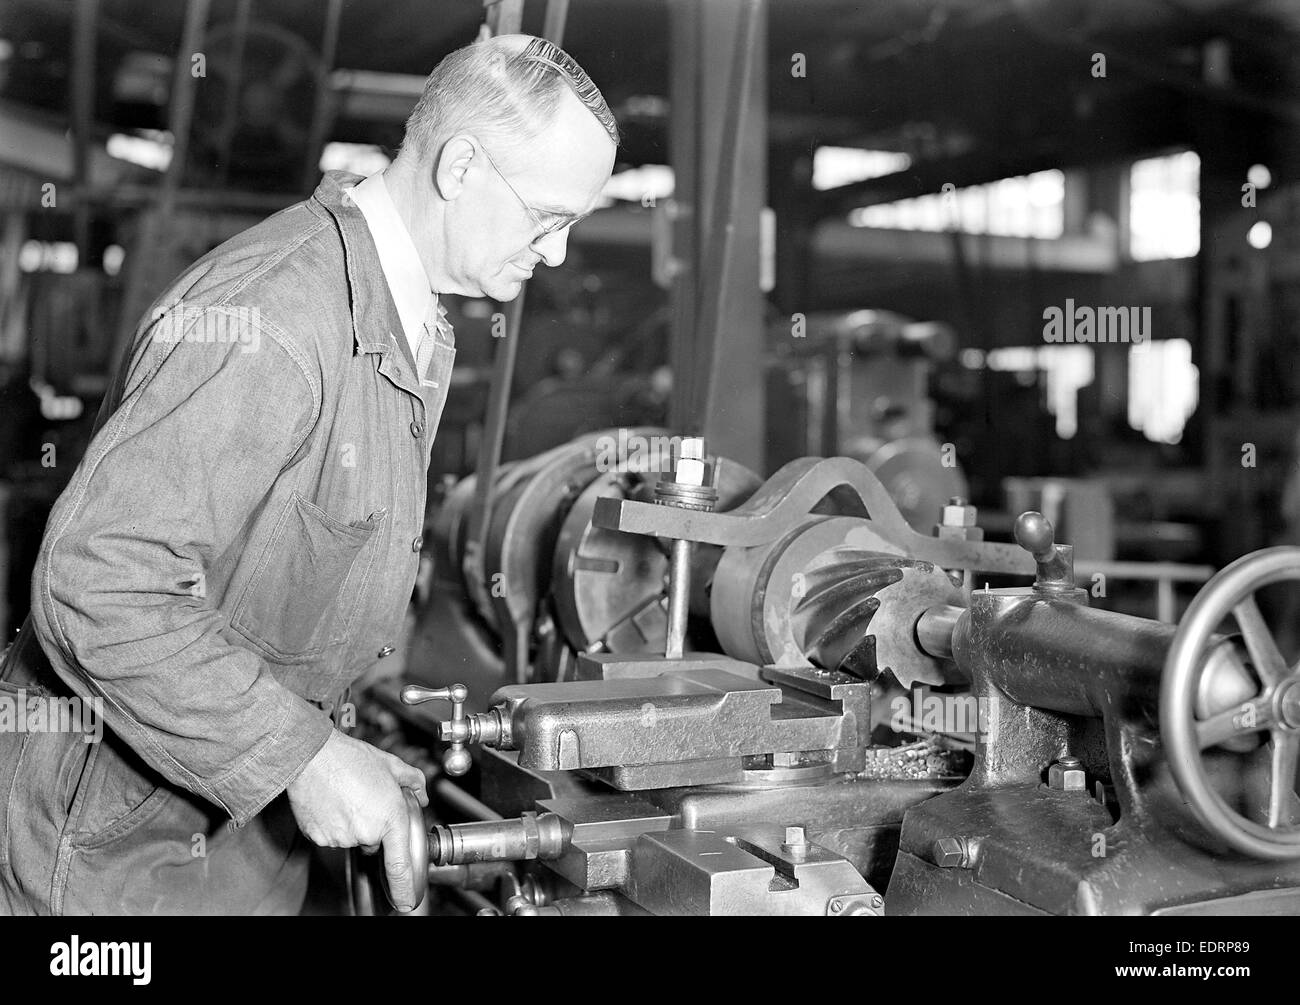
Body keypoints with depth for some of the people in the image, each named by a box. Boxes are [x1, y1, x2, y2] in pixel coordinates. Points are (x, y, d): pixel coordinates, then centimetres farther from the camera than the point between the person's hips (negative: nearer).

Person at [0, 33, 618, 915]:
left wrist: (341, 748, 6)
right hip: (124, 821, -8)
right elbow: (97, 584, -30)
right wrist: (301, 754, -28)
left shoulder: (419, 334, 7)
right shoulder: (271, 321, -26)